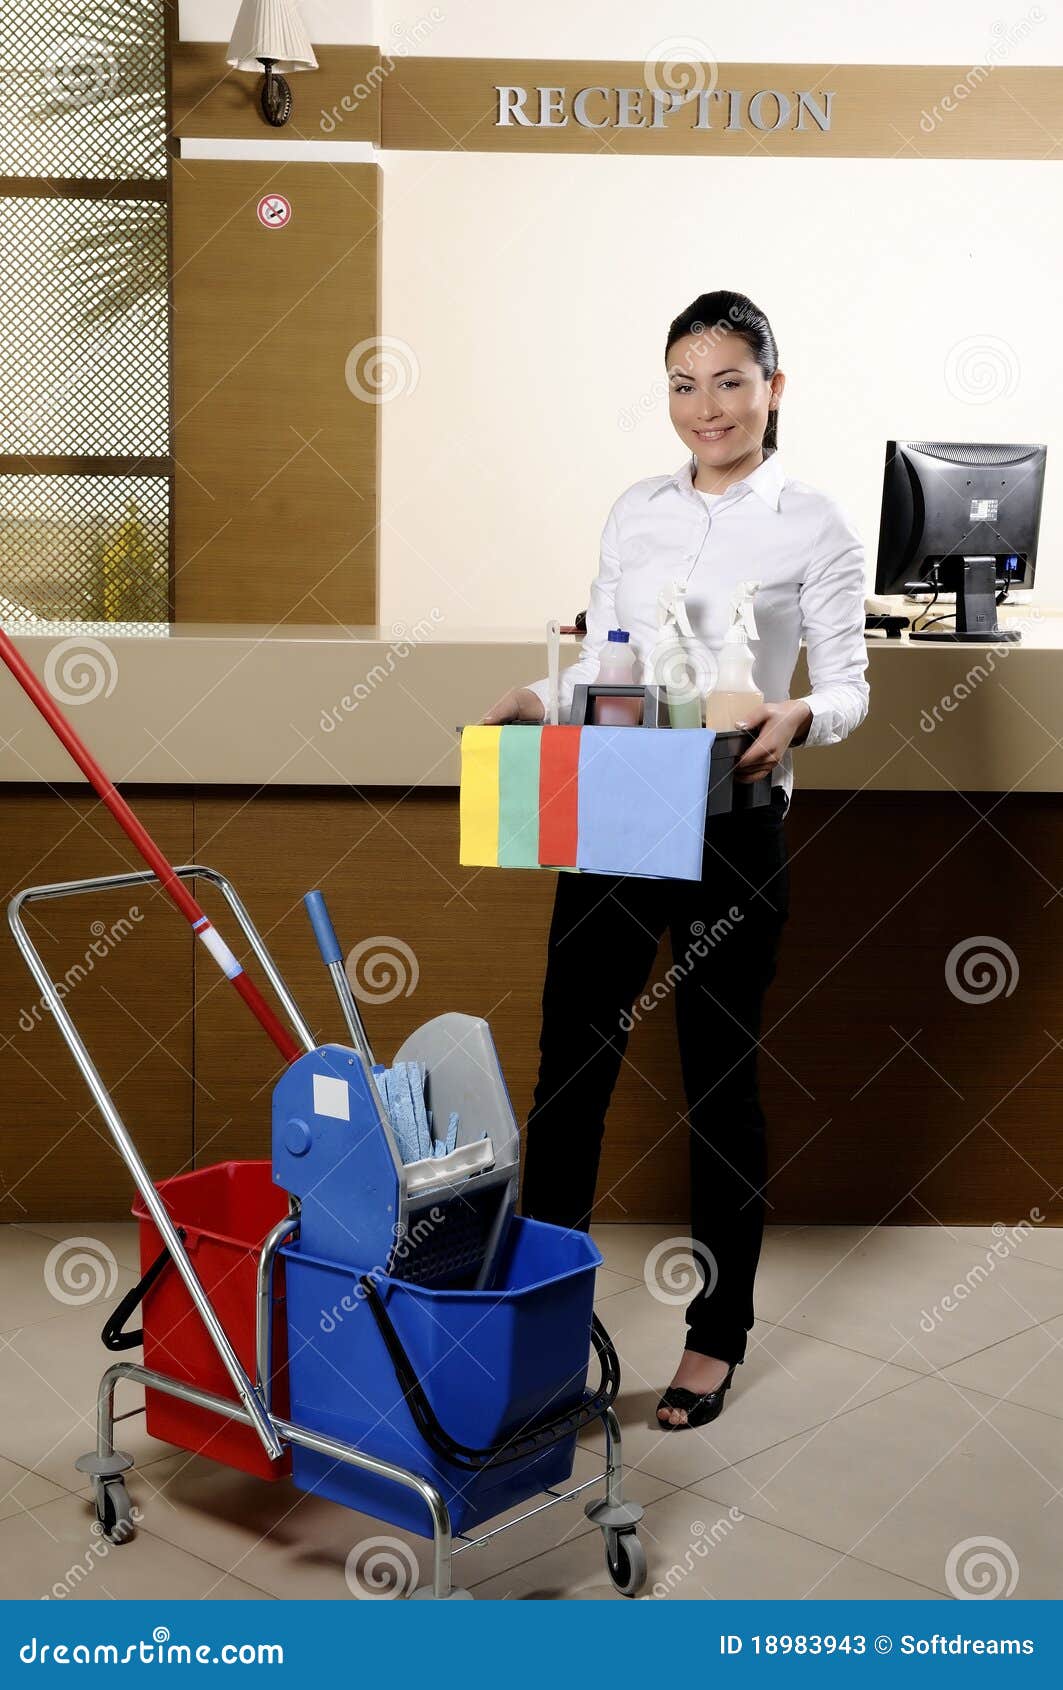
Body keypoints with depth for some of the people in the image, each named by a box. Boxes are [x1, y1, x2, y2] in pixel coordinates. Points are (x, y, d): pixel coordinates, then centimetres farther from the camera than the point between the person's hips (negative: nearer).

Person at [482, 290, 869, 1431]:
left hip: (732, 826, -4)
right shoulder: (635, 510, 11)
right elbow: (600, 660, 14)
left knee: (718, 1079, 6)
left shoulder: (816, 526, -2)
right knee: (569, 1063, 7)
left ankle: (717, 1336, 23)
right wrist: (538, 698, -6)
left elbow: (847, 688, -4)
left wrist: (799, 716, -26)